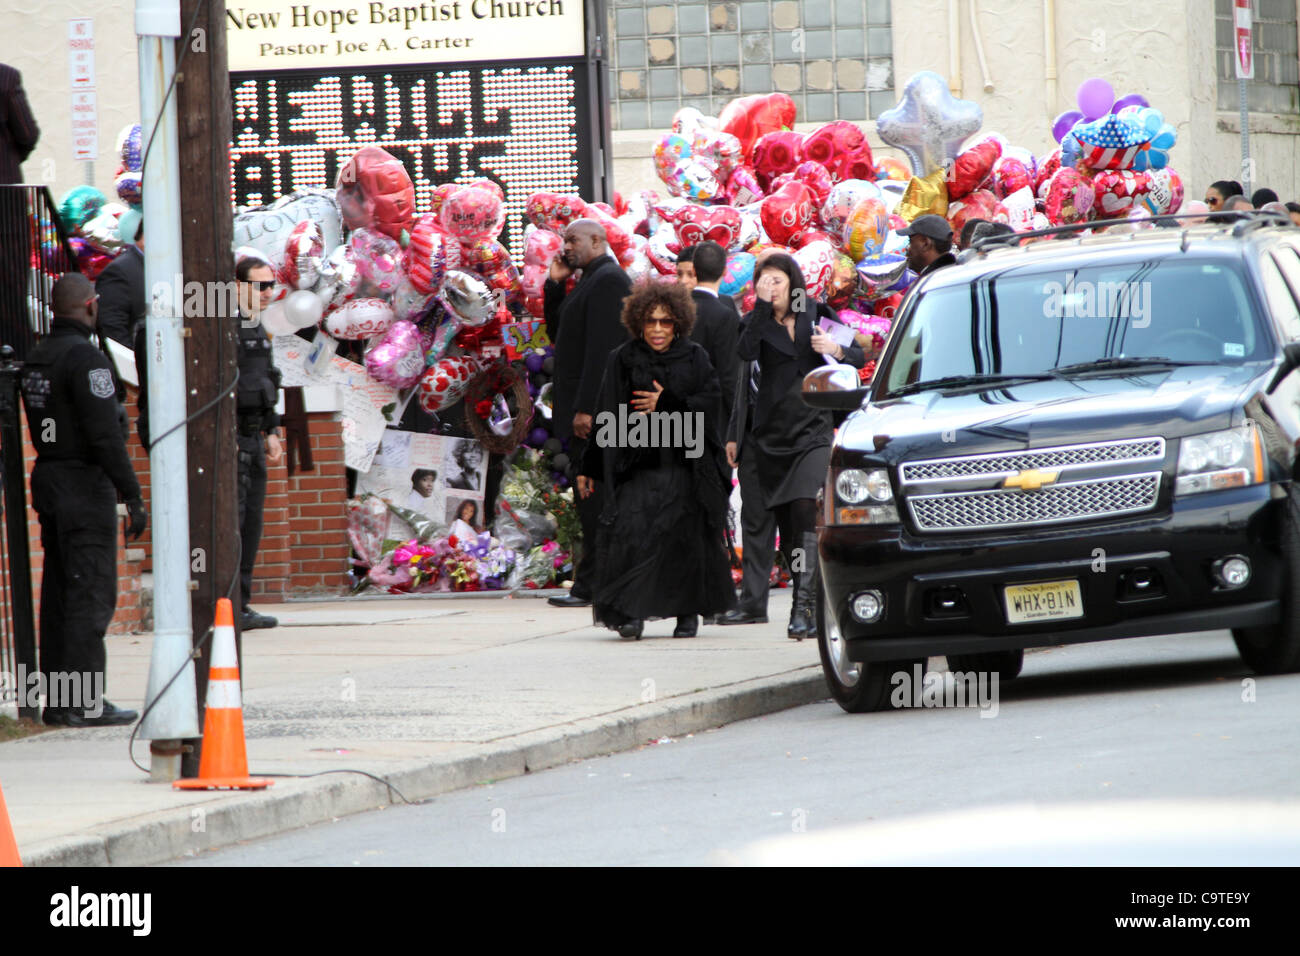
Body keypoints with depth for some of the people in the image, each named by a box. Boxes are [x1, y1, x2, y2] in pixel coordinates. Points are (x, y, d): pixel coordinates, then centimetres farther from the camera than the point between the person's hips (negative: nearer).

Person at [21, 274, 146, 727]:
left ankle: (57, 699, 12)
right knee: (92, 593, -7)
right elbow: (105, 435, -20)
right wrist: (133, 497, -17)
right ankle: (85, 701, -10)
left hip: (48, 480, 9)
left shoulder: (36, 358, 12)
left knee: (59, 592, 11)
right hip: (85, 486, -9)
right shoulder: (85, 358, -16)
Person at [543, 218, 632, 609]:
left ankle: (593, 584, -11)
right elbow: (557, 333, 25)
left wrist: (586, 408, -24)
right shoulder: (591, 281, 20)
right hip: (587, 407, 10)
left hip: (595, 409, -10)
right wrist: (555, 284, 12)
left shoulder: (607, 280, -12)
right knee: (596, 502, 9)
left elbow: (602, 346, -20)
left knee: (595, 499, -10)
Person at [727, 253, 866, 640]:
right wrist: (762, 305, -14)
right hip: (771, 431, 2)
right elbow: (747, 352, -13)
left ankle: (804, 607, -24)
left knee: (806, 510, -18)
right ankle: (808, 605, 18)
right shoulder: (755, 323, 7)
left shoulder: (818, 315, 6)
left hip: (813, 429, -2)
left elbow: (859, 358, 8)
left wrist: (837, 350, -11)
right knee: (785, 521, 5)